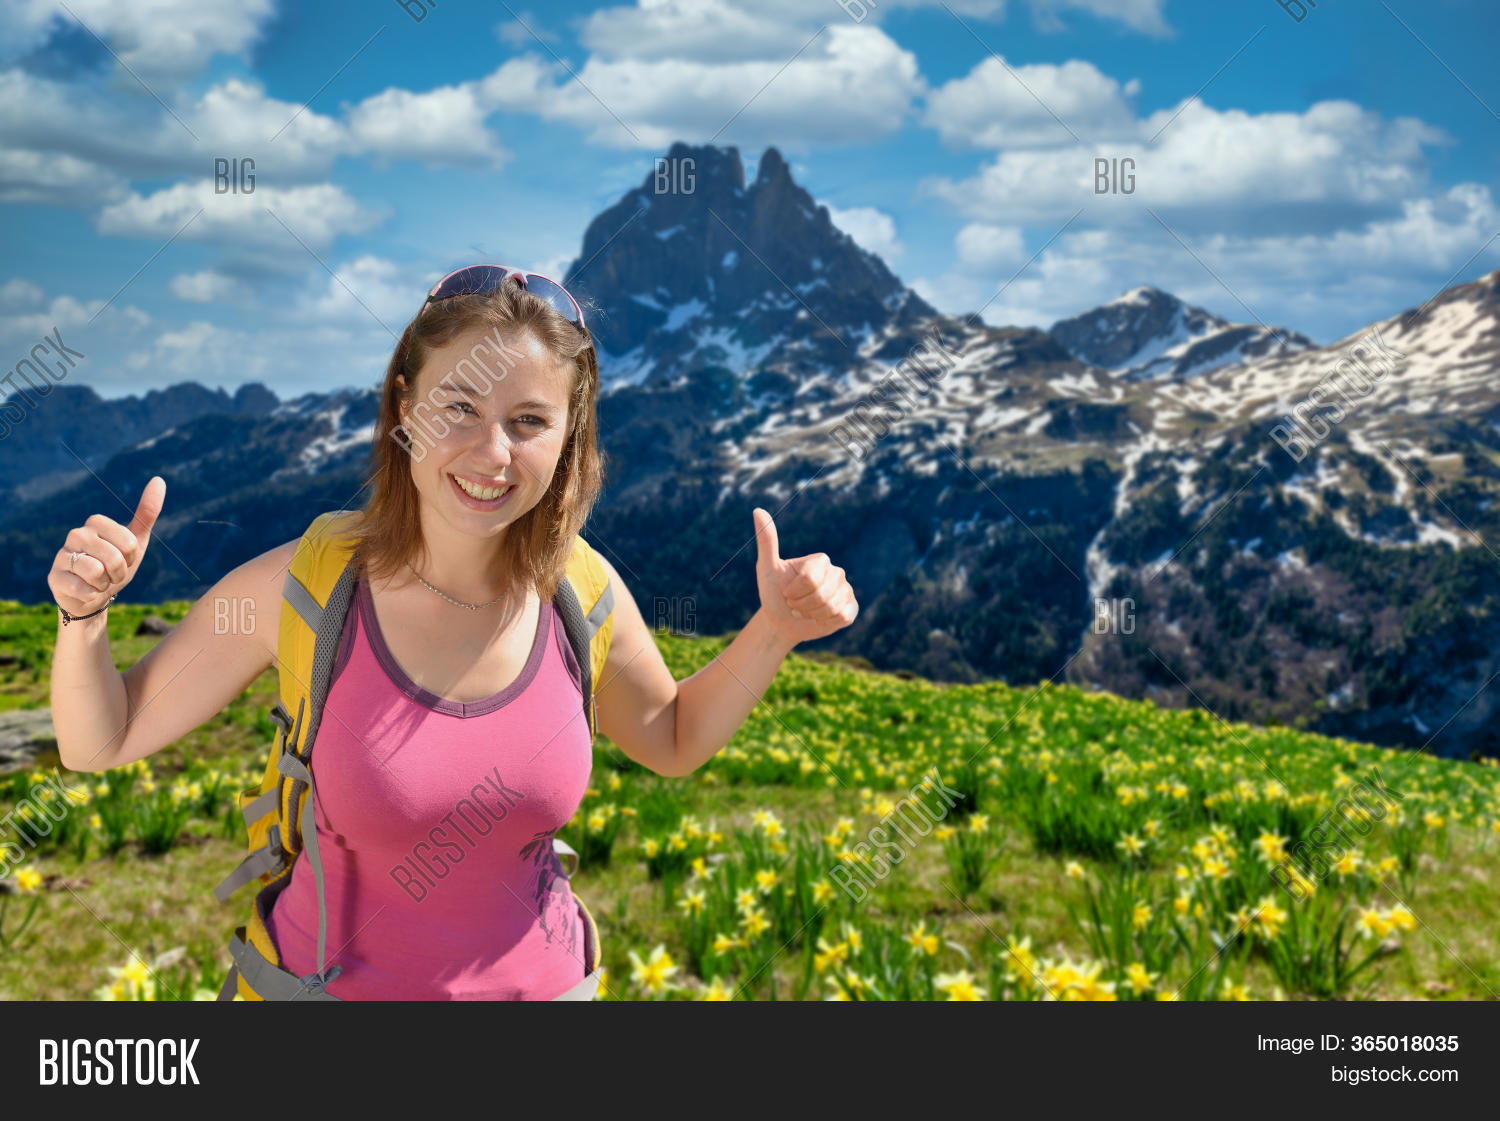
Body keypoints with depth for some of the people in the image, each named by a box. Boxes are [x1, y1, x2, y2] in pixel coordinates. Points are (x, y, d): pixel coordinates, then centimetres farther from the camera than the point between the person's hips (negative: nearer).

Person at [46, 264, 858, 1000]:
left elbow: (675, 743, 5)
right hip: (337, 979, -2)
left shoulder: (581, 591, -15)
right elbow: (98, 744, -10)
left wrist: (774, 630, -10)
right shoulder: (299, 589, -22)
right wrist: (84, 611, -29)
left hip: (536, 976, 2)